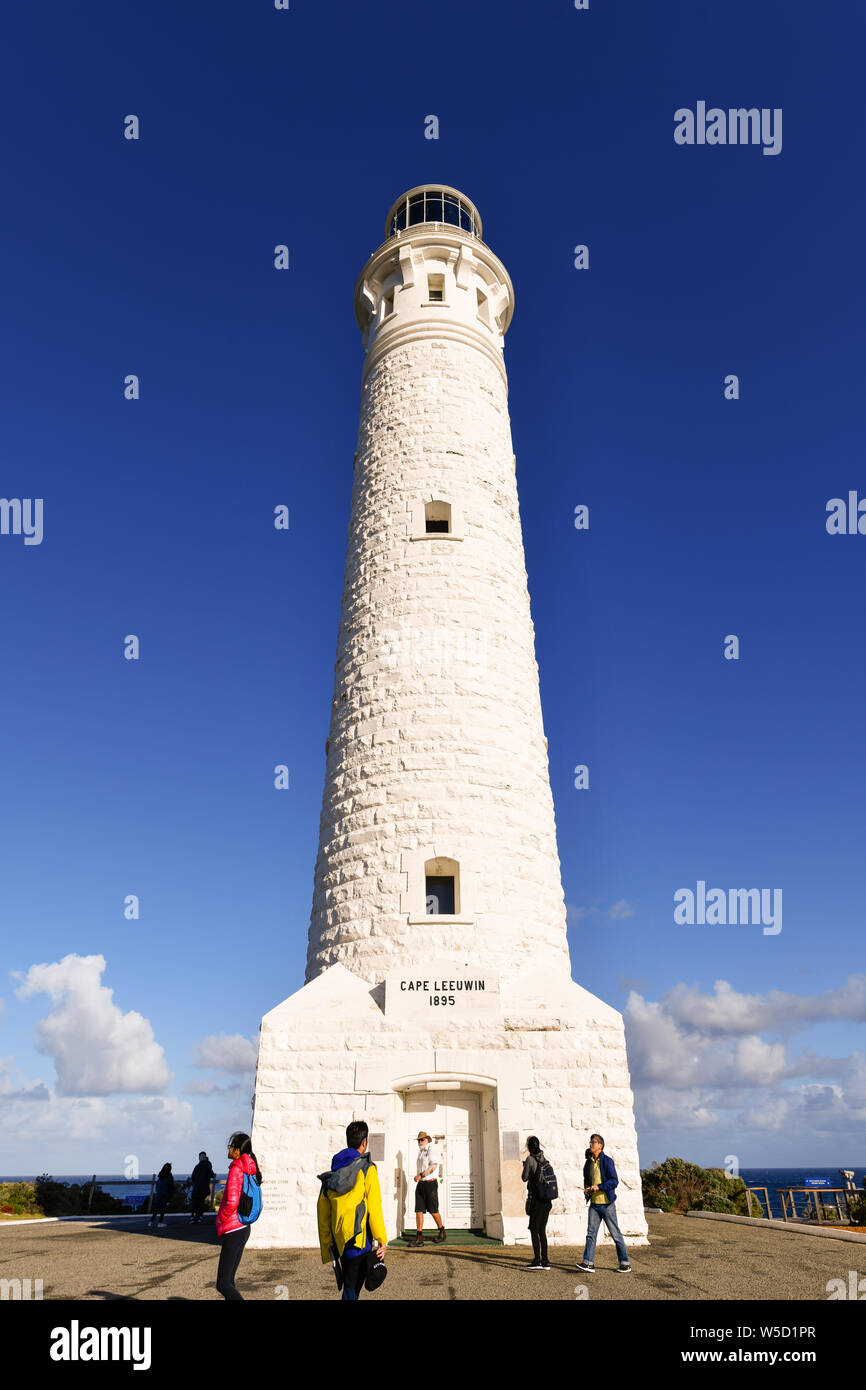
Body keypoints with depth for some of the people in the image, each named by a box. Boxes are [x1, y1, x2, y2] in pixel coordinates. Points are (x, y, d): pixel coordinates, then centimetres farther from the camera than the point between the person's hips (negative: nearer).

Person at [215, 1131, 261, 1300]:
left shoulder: (236, 1170, -17)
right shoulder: (250, 1171, 9)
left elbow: (231, 1203, -25)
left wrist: (220, 1218, -8)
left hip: (233, 1231, -9)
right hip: (243, 1229, 9)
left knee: (223, 1284, -4)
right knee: (229, 1281, 15)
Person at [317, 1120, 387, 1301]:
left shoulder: (331, 1172, 11)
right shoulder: (367, 1169, -7)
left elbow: (323, 1213, 14)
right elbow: (374, 1208, -11)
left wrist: (327, 1246, 21)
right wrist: (382, 1240, -3)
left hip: (340, 1243, 6)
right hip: (362, 1240, -6)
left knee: (350, 1288, 14)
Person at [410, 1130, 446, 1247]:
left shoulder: (432, 1148, -7)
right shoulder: (421, 1151, 18)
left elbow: (433, 1166, -18)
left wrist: (420, 1175, -21)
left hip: (430, 1183, -7)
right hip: (420, 1184, 7)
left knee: (433, 1210, 0)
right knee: (419, 1210, 0)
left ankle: (441, 1231, 20)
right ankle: (419, 1238, 1)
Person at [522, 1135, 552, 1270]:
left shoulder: (530, 1159, -9)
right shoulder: (544, 1158, 9)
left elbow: (525, 1178, -6)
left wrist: (524, 1167, 12)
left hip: (536, 1199, -6)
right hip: (546, 1200, 6)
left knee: (534, 1230, -1)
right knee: (542, 1230, 11)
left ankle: (537, 1260, -4)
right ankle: (545, 1261, 11)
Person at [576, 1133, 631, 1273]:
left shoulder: (607, 1161, -11)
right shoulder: (589, 1162, 10)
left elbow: (614, 1181, -15)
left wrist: (598, 1187, -22)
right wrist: (586, 1189, 3)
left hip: (607, 1203, -6)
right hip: (594, 1203, 6)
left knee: (616, 1234, 3)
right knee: (591, 1233, 0)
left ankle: (625, 1263, 14)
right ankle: (588, 1263, 2)